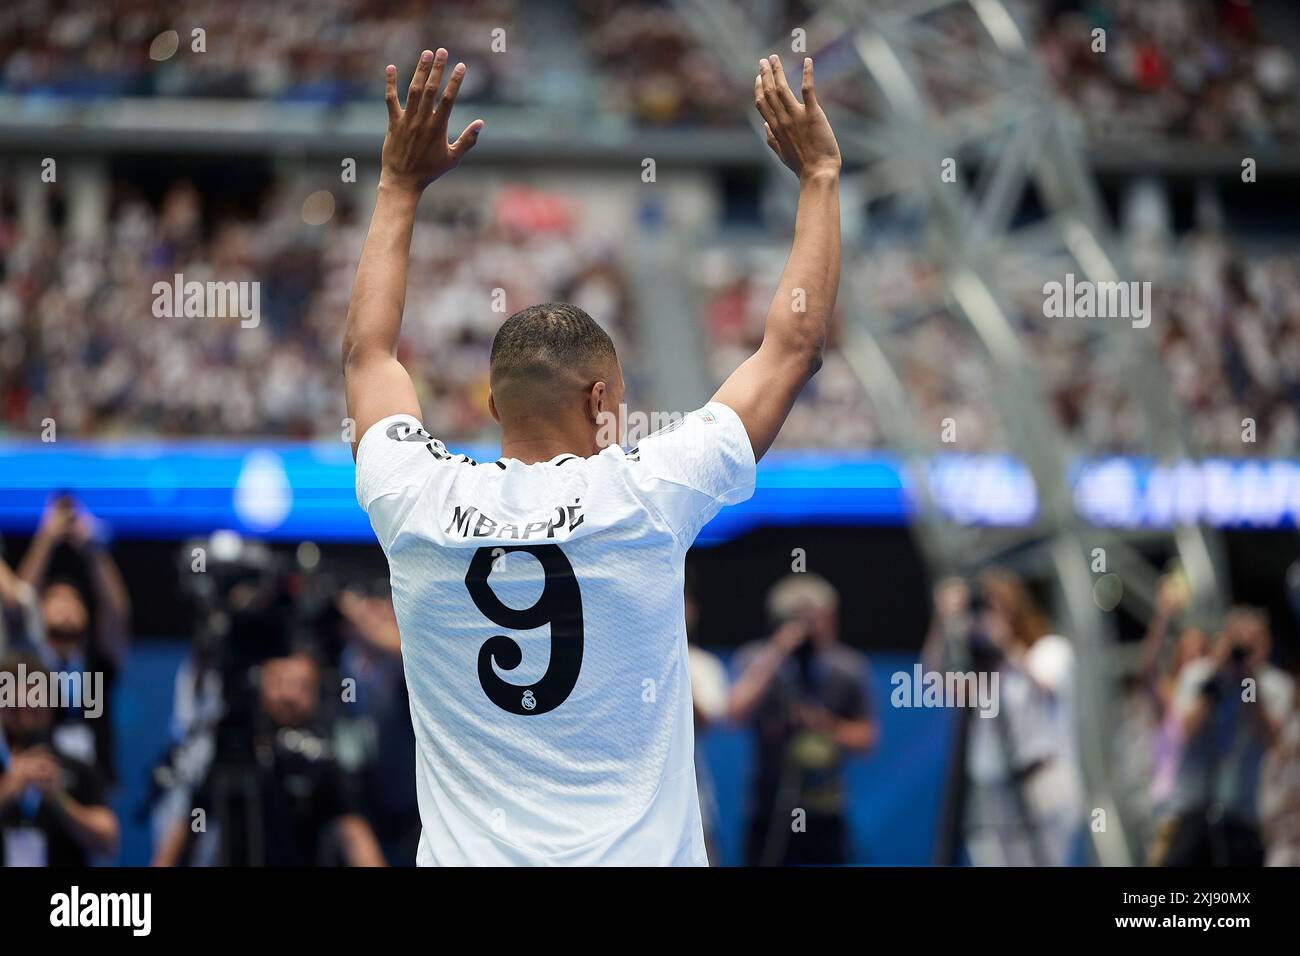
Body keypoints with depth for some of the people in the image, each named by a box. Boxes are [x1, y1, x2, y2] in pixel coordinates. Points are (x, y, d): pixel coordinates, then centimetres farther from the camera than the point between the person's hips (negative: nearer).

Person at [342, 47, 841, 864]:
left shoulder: (419, 507, -2)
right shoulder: (647, 499, -8)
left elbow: (368, 352, 19)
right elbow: (795, 344, 4)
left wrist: (401, 187, 26)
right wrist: (820, 175, 15)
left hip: (466, 856, 2)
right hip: (637, 854, -2)